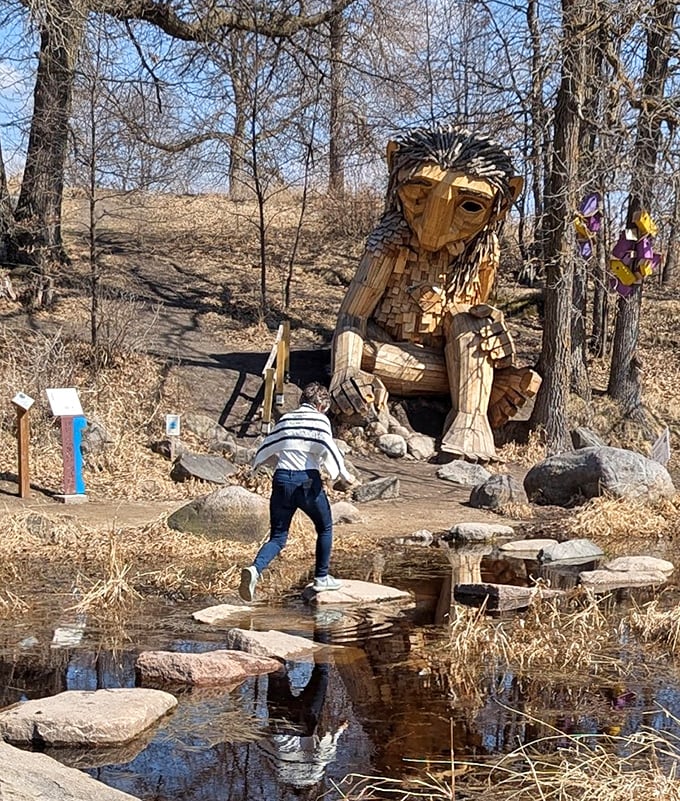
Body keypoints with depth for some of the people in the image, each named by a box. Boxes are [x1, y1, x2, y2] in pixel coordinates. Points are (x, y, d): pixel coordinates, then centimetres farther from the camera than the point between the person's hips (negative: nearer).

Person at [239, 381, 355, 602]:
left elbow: (267, 447, 20)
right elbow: (328, 450, -11)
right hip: (307, 481, -4)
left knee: (278, 537, 6)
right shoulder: (320, 420, 0)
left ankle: (254, 569, -21)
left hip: (282, 479, 4)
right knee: (325, 528, 21)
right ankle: (321, 578, 24)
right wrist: (344, 475, 0)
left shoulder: (286, 419, 15)